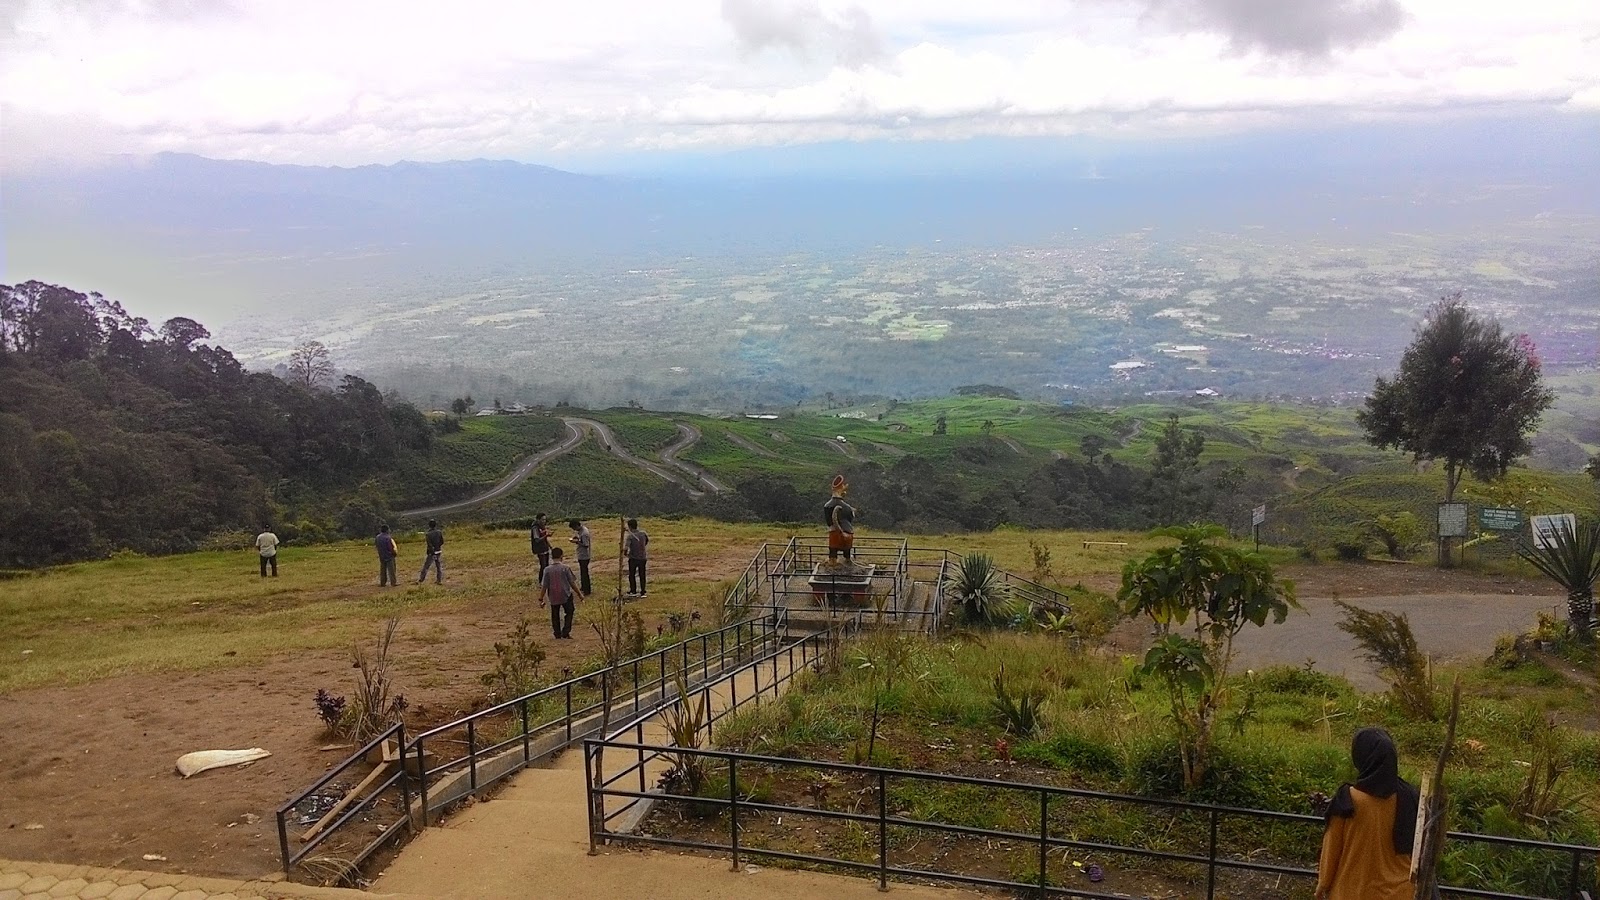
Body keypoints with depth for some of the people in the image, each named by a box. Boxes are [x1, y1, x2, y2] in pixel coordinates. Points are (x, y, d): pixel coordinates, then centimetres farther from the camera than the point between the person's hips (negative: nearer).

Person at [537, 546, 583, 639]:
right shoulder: (565, 568, -12)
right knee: (569, 613, 17)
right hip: (566, 596, -1)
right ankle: (565, 633, 10)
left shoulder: (547, 569, -9)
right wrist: (579, 594, 4)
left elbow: (544, 586, -7)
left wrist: (541, 599, 1)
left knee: (555, 616, 18)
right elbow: (572, 583, -8)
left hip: (553, 597, 2)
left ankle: (558, 635, 22)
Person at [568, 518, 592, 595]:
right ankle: (584, 588, 36)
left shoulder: (584, 533, -26)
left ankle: (587, 591, 10)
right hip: (582, 555, 10)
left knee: (584, 573, 1)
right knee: (583, 572, 22)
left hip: (584, 556, -10)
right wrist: (577, 538, -1)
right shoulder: (582, 529, 3)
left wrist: (577, 542, -20)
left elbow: (586, 545, -25)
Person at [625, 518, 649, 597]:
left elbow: (626, 548, -21)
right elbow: (647, 540, 20)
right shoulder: (643, 533, 0)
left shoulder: (630, 536, -14)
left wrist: (624, 552, 0)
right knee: (642, 575, 9)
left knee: (631, 575, 12)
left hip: (633, 558, -4)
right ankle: (643, 592, 7)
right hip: (642, 558, 4)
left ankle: (633, 591, 13)